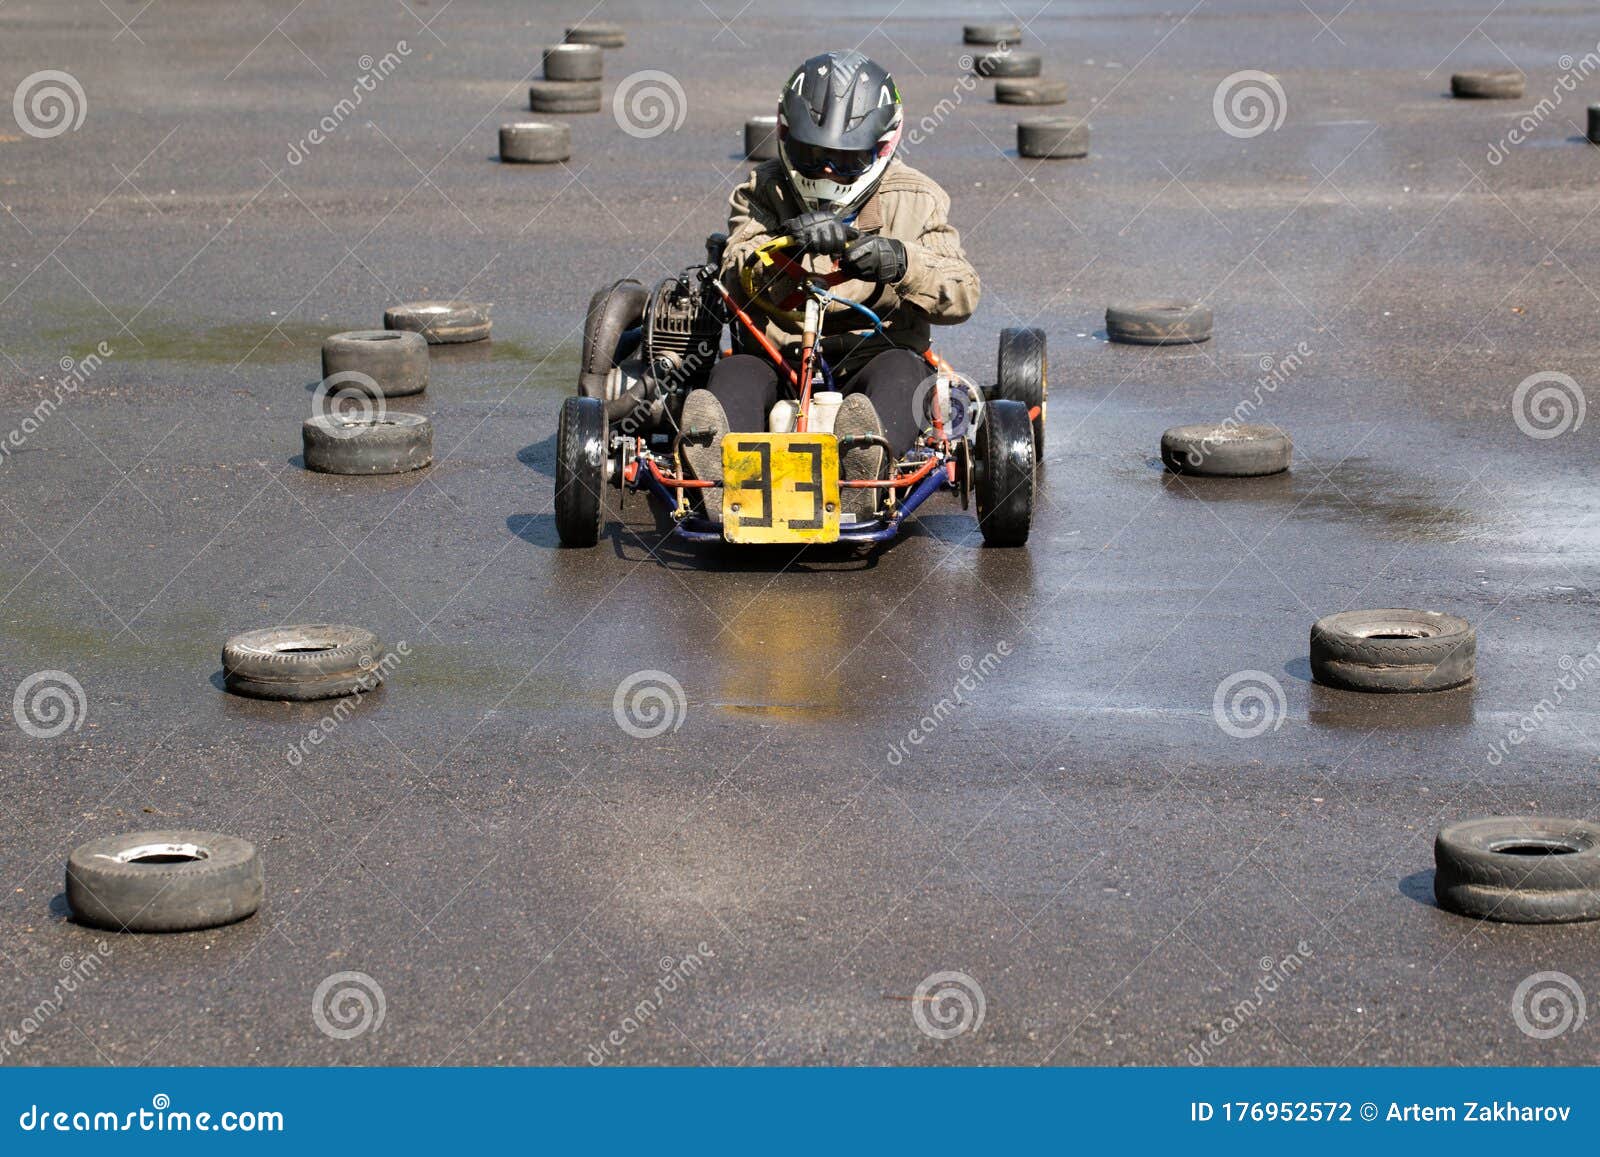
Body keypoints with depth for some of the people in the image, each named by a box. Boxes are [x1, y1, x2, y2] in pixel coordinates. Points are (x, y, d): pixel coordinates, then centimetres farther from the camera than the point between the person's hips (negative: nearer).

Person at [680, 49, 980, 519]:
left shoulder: (915, 199, 9)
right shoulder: (762, 194, 9)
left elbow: (962, 295, -3)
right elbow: (739, 283, -7)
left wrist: (901, 262, -24)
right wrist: (786, 246, -29)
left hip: (869, 360, 0)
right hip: (778, 364, 0)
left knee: (902, 370, -36)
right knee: (735, 372, -33)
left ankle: (859, 478, -69)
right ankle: (724, 467, -69)